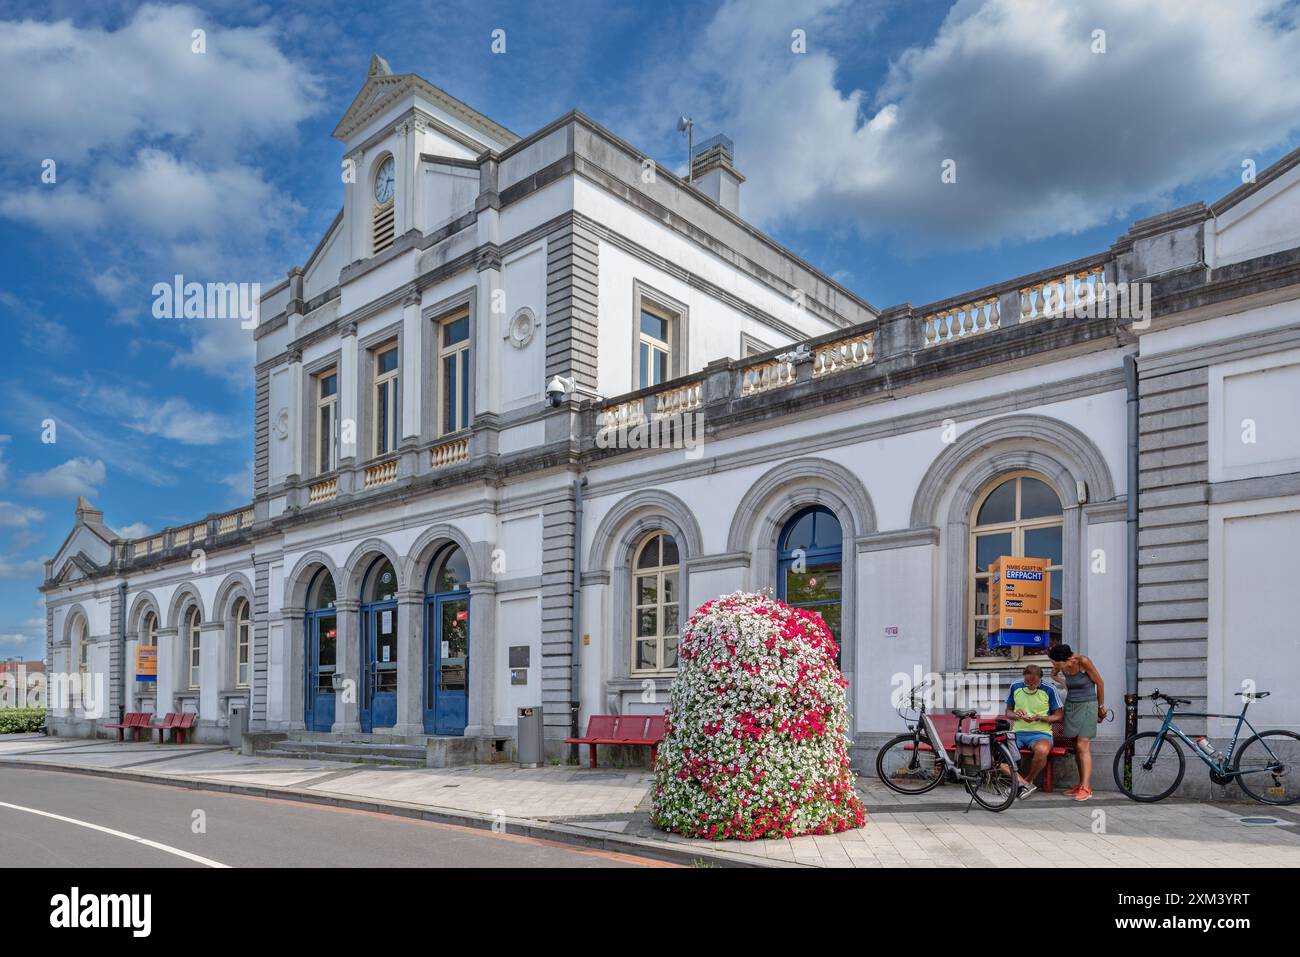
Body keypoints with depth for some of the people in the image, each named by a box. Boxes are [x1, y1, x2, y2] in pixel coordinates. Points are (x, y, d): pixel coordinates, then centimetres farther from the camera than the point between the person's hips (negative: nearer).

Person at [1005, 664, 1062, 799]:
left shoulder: (1049, 690, -2)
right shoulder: (1015, 687, 7)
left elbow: (1058, 716, 2)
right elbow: (1008, 711, 17)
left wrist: (1039, 718, -15)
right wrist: (1015, 715, -7)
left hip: (1041, 733, -3)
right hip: (1017, 732, 3)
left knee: (1042, 750, -40)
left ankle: (1028, 781, -10)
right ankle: (1023, 783, -20)